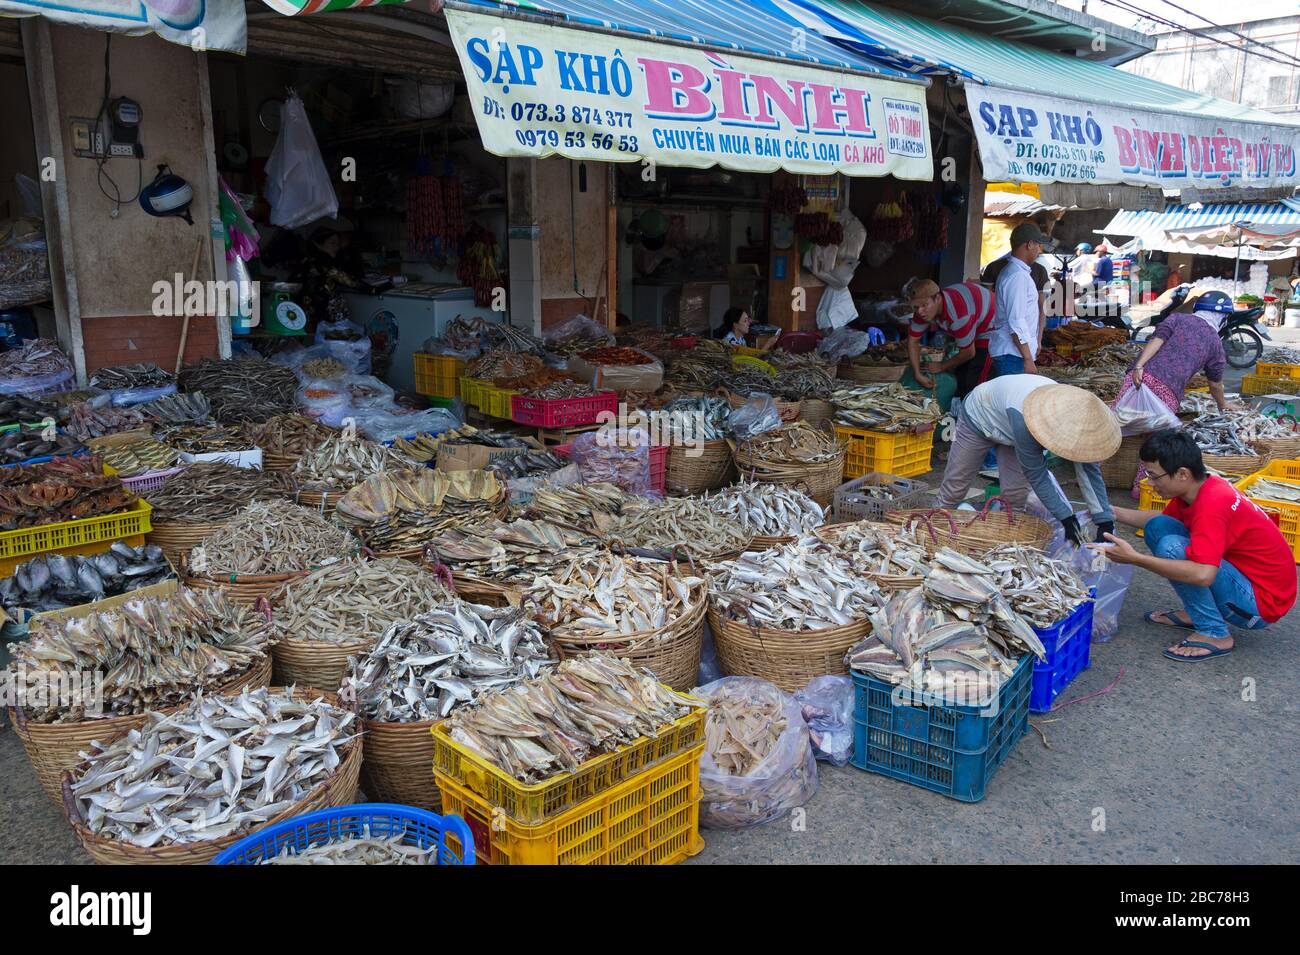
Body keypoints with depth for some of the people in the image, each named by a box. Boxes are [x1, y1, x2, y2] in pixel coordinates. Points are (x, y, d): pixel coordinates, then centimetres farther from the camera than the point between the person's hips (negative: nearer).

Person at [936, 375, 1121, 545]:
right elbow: (1036, 476, -38)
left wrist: (1105, 522, -25)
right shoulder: (1023, 419, -48)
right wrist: (1067, 518, -35)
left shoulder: (1077, 419, -30)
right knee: (955, 485, 2)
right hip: (978, 418, -5)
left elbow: (1090, 470, -23)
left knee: (1016, 494, -5)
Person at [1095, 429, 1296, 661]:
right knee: (1157, 527, 2)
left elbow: (1203, 575, -40)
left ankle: (1215, 634, -14)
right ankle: (1195, 613, 11)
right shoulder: (1199, 486, -2)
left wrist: (1134, 558, -37)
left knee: (1171, 547, -28)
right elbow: (1163, 520, 19)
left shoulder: (1212, 505, -29)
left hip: (1262, 604, -9)